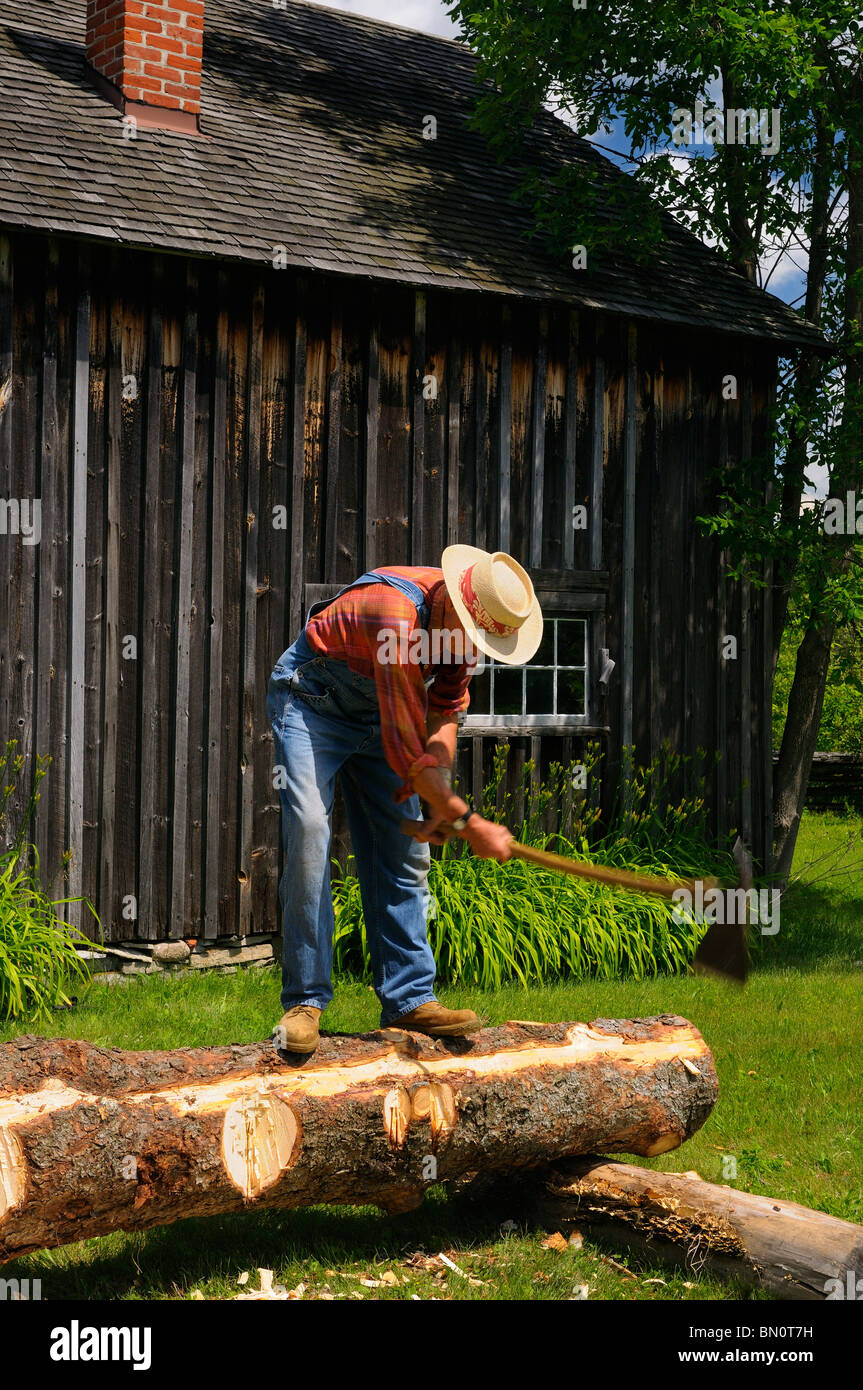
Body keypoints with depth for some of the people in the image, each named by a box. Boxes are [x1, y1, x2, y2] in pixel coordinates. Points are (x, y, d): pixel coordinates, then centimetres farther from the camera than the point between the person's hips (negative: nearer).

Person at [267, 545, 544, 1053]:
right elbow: (406, 746, -35)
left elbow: (445, 710, 0)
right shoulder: (397, 615, -37)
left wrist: (439, 796, -15)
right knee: (309, 831, -22)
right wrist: (468, 822, -30)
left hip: (376, 714, 7)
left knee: (405, 853, -1)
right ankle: (305, 1000, -15)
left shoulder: (466, 621, -12)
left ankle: (409, 998, 2)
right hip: (311, 702, -7)